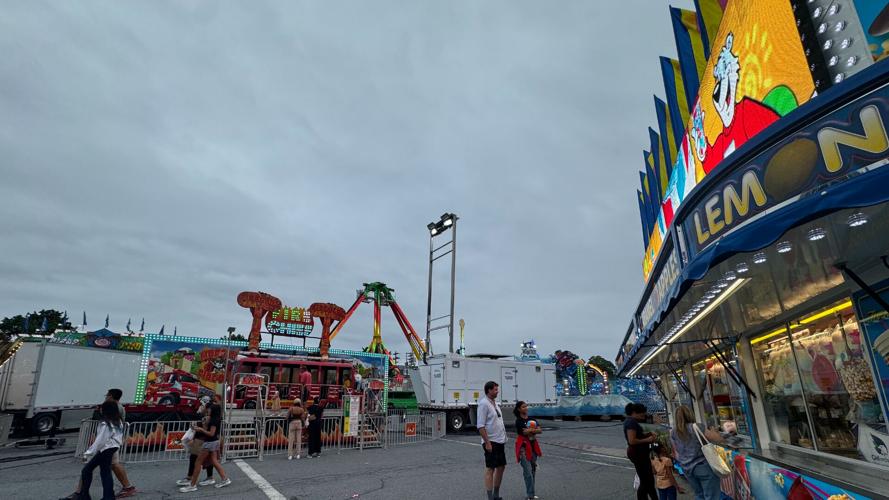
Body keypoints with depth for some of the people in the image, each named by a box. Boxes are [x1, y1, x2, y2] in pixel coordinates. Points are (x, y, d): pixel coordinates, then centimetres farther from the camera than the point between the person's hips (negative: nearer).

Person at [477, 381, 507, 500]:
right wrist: (487, 443, -22)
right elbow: (480, 426, -20)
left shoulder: (495, 403, 13)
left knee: (501, 467, 14)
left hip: (500, 441, 9)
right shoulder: (484, 404, -16)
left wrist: (504, 438, 17)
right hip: (491, 442, -9)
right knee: (490, 469, -2)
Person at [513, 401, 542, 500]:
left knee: (533, 470, 10)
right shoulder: (519, 421, -9)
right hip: (523, 447, -6)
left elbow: (540, 431, 0)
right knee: (528, 472, -9)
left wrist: (530, 430, -16)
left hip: (533, 446, 6)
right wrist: (535, 429, -5)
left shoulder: (531, 419, 9)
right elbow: (525, 432, -20)